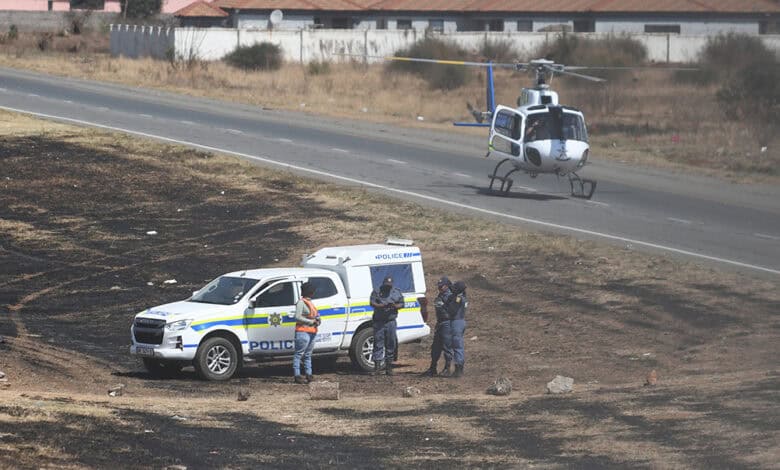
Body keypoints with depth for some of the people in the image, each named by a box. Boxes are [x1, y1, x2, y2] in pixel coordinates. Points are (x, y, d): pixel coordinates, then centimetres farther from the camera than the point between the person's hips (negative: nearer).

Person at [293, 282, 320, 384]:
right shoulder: (301, 302, -8)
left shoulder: (310, 302, 19)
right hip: (303, 331, -10)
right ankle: (297, 376, -10)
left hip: (311, 332, 10)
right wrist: (312, 321, -16)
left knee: (308, 355, 13)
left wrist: (317, 321, 4)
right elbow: (297, 317, -17)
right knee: (299, 354, -8)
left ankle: (309, 374, 17)